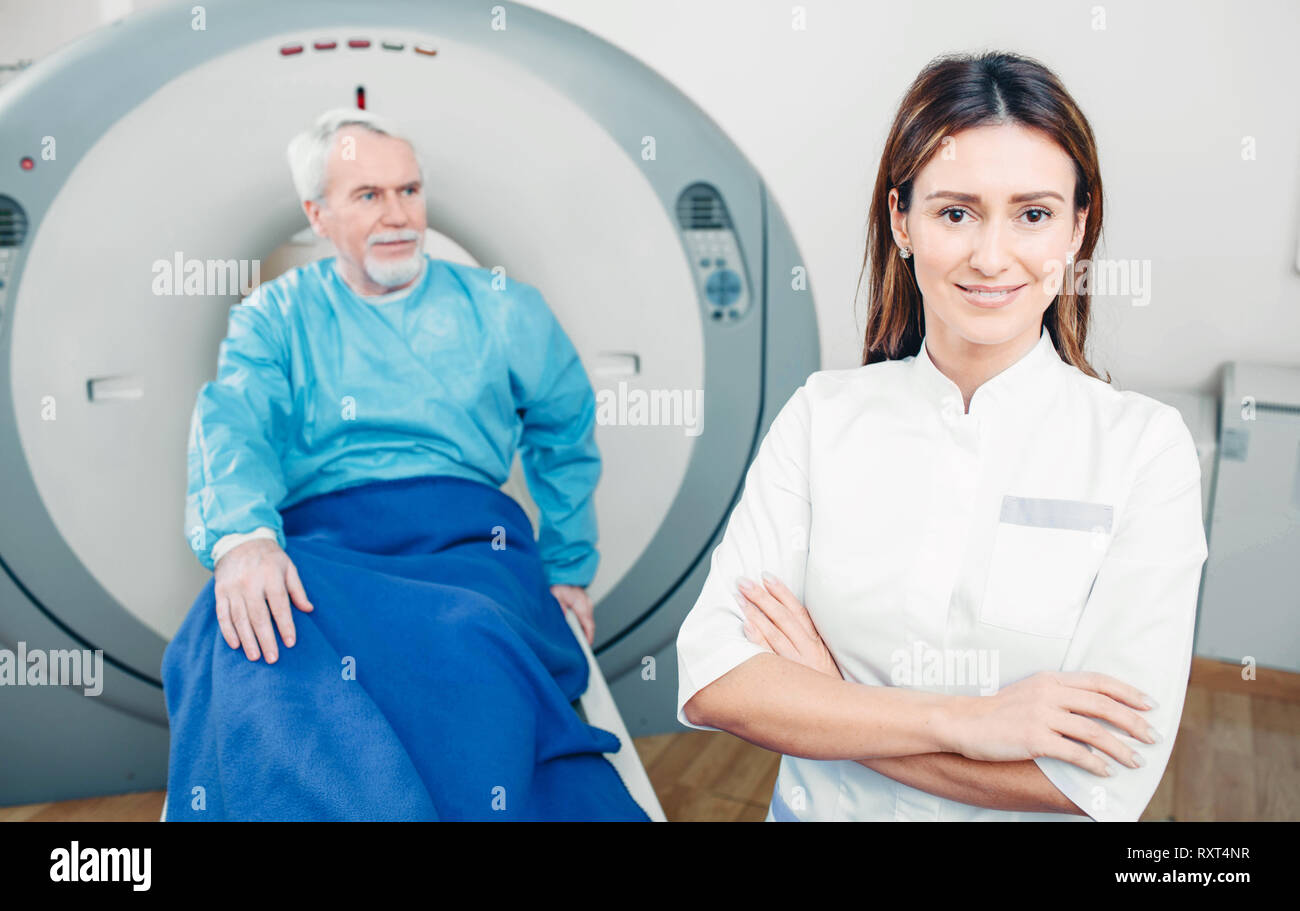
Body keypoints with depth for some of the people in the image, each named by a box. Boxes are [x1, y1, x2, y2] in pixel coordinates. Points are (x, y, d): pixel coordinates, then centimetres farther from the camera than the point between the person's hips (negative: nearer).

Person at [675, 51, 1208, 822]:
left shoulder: (1145, 445, -15)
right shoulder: (822, 416, -11)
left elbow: (1108, 777, -21)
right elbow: (709, 683, -18)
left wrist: (824, 701, -19)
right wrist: (959, 719, -24)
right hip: (817, 805, 2)